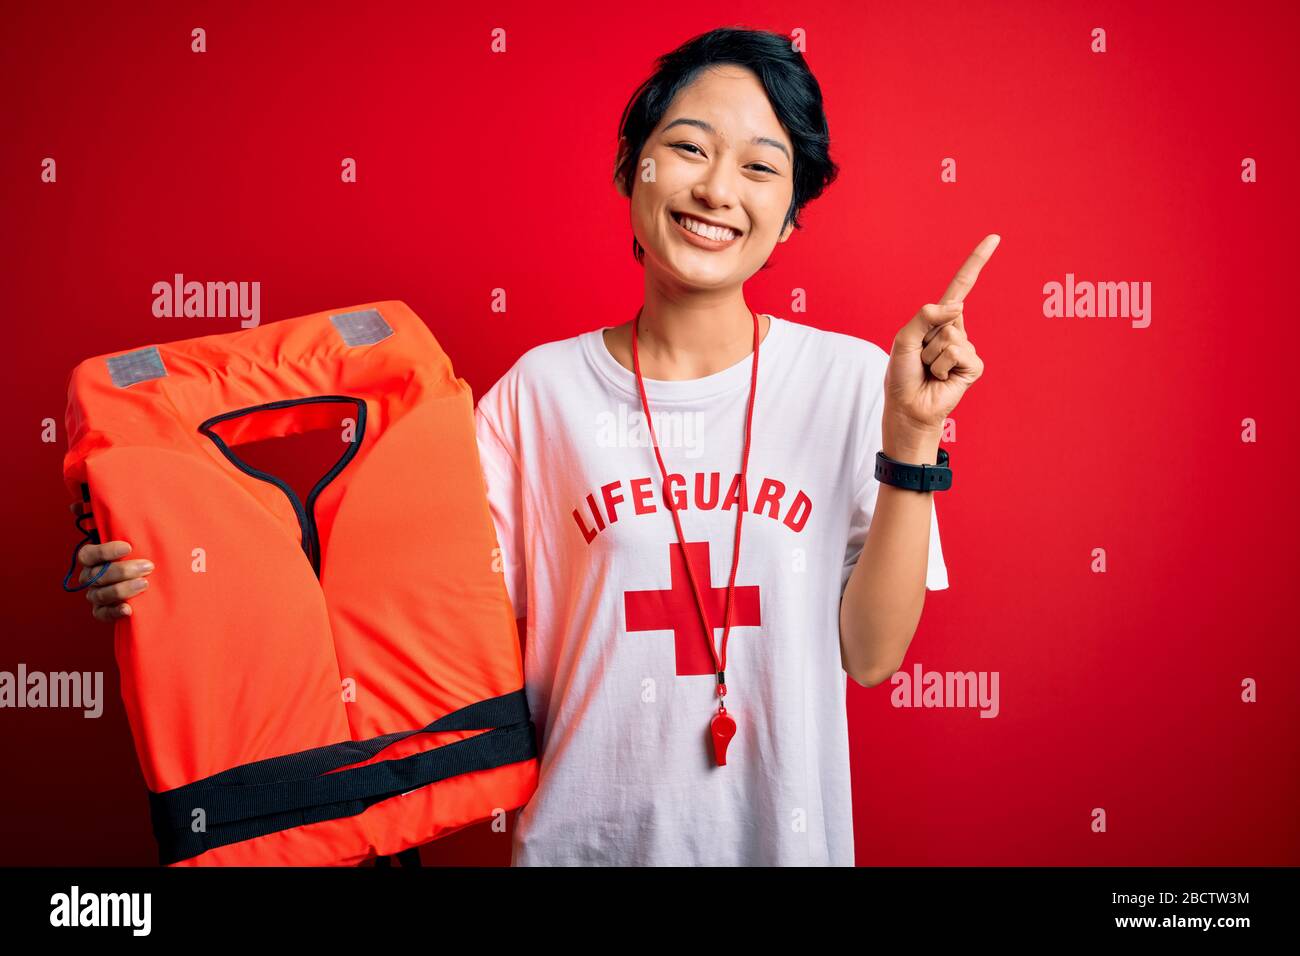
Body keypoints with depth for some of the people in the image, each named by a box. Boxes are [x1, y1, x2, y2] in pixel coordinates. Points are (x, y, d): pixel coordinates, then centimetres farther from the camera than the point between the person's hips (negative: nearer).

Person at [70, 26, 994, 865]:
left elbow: (870, 653, -7)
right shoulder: (542, 389, -7)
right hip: (582, 833, 0)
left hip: (784, 832, 1)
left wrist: (911, 442, -16)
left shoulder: (850, 380, -7)